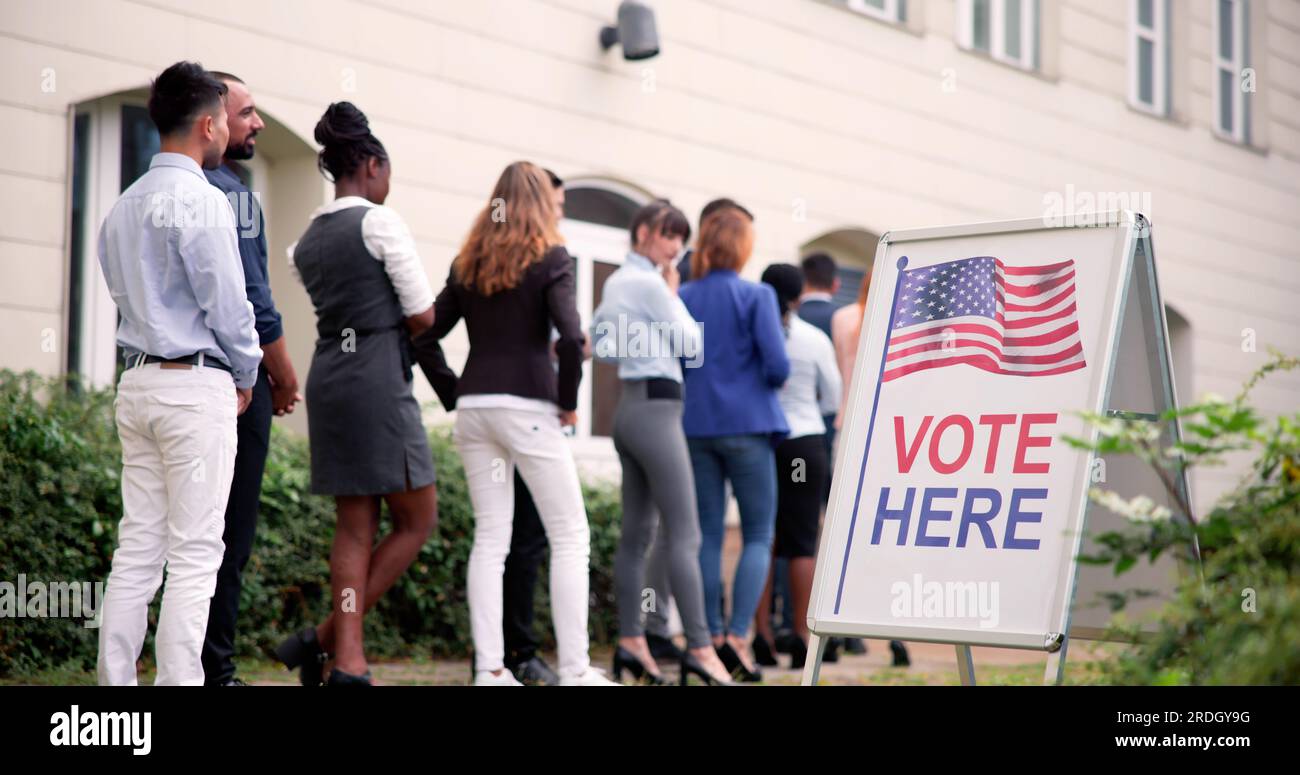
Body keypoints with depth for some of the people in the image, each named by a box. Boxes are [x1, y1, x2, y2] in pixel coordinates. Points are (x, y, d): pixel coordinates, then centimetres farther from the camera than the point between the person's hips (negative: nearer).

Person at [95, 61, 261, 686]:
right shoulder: (202, 201, -12)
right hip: (197, 386, -8)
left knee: (138, 547, 9)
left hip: (136, 382, 8)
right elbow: (228, 302, -12)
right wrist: (246, 376, 5)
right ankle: (177, 679, -4)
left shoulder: (123, 206, 14)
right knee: (194, 554, -4)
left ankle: (114, 679, 9)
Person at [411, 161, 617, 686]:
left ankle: (489, 669, 5)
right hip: (527, 407, -5)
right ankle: (574, 670, -1)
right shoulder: (550, 258, -3)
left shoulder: (467, 263, 12)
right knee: (570, 537, 2)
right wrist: (568, 401, -3)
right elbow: (571, 337, -15)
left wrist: (457, 398, 14)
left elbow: (426, 337, 10)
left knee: (490, 538, 9)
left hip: (473, 408, 5)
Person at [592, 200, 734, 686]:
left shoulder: (616, 282, 17)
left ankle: (630, 641, 11)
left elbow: (599, 342, 23)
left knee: (638, 531, 10)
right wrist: (674, 293, 3)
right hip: (656, 406, -10)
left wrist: (633, 346, 12)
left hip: (631, 405, 10)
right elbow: (690, 343, -8)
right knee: (684, 534, -12)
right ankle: (699, 647, -15)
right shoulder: (650, 284, -11)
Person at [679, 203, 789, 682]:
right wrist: (763, 383, 8)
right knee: (758, 535, 4)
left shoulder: (682, 298, 5)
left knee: (707, 534, 9)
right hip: (747, 426, -4)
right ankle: (738, 635, -7)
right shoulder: (756, 297, -7)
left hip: (695, 425, 4)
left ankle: (713, 637, 7)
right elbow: (778, 367, -13)